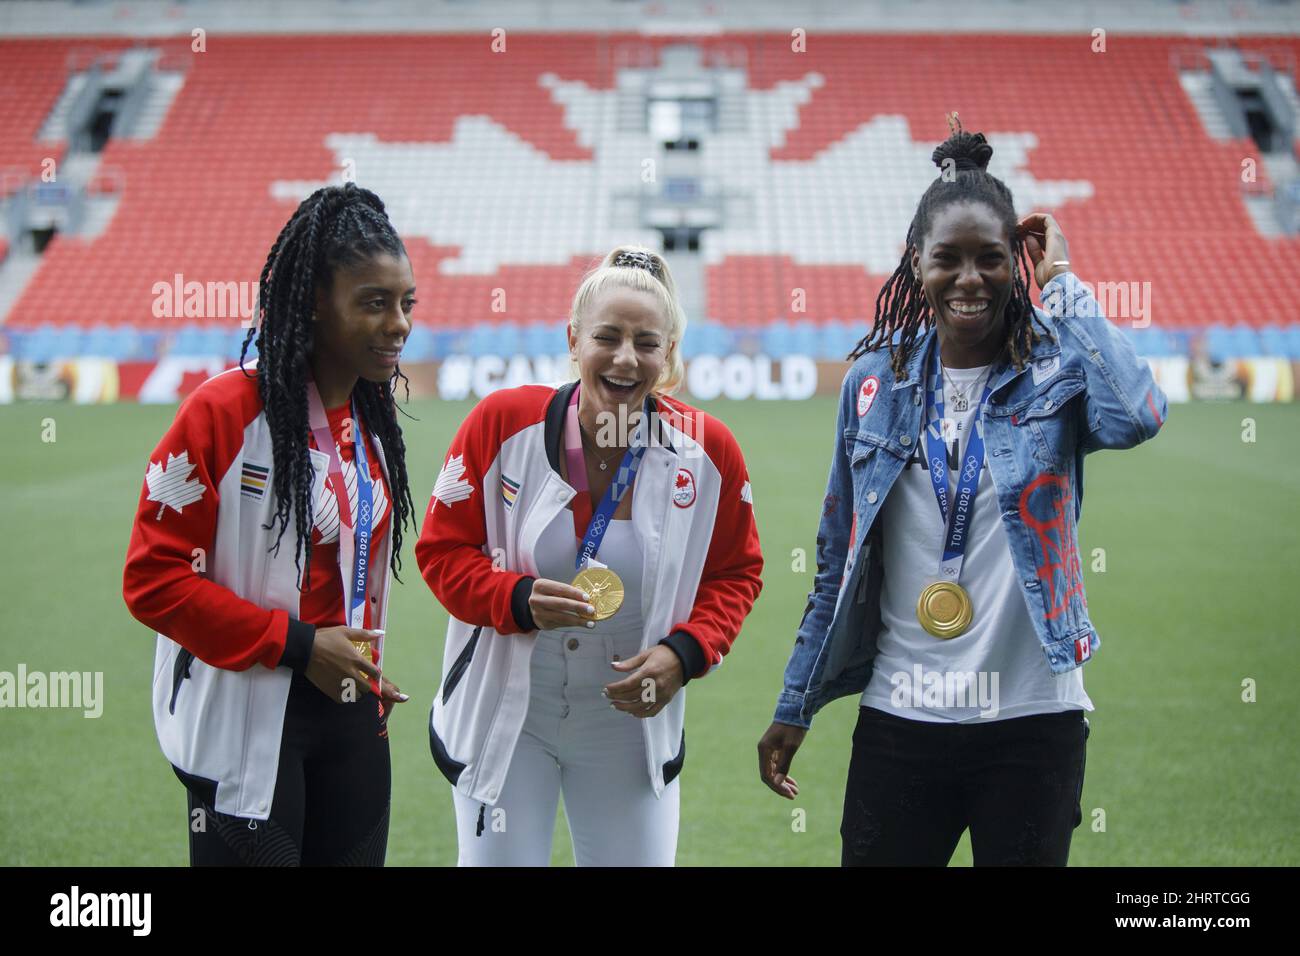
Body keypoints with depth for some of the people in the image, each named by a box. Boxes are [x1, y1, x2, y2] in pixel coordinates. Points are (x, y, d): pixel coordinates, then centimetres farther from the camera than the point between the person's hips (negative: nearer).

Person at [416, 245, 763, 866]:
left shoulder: (707, 452, -9)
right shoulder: (503, 422, -13)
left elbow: (735, 573, 5)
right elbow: (442, 548, -5)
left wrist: (687, 652, -13)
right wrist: (518, 599, -23)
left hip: (632, 725, 1)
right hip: (503, 719, -1)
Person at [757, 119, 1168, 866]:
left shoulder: (1054, 373, -4)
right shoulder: (876, 383, 3)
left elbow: (1137, 415, -29)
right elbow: (840, 562, 9)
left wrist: (1061, 281, -16)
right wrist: (795, 707, 10)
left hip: (1031, 721, -2)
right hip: (900, 720, 2)